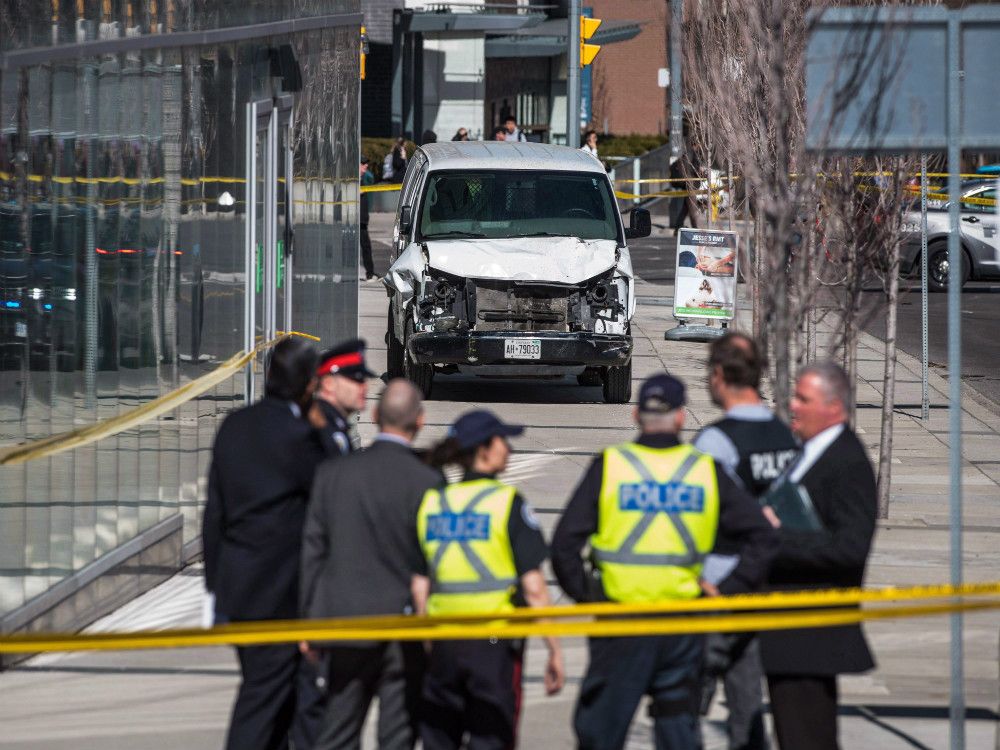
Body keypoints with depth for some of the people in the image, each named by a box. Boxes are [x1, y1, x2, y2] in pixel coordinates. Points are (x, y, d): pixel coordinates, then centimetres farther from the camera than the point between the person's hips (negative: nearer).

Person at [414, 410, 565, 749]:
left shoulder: (431, 502, 7)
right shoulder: (508, 503, -7)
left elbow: (419, 587, 6)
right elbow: (533, 587, -10)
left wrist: (425, 645, 15)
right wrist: (554, 650, -5)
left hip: (443, 644, 5)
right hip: (495, 644, -4)